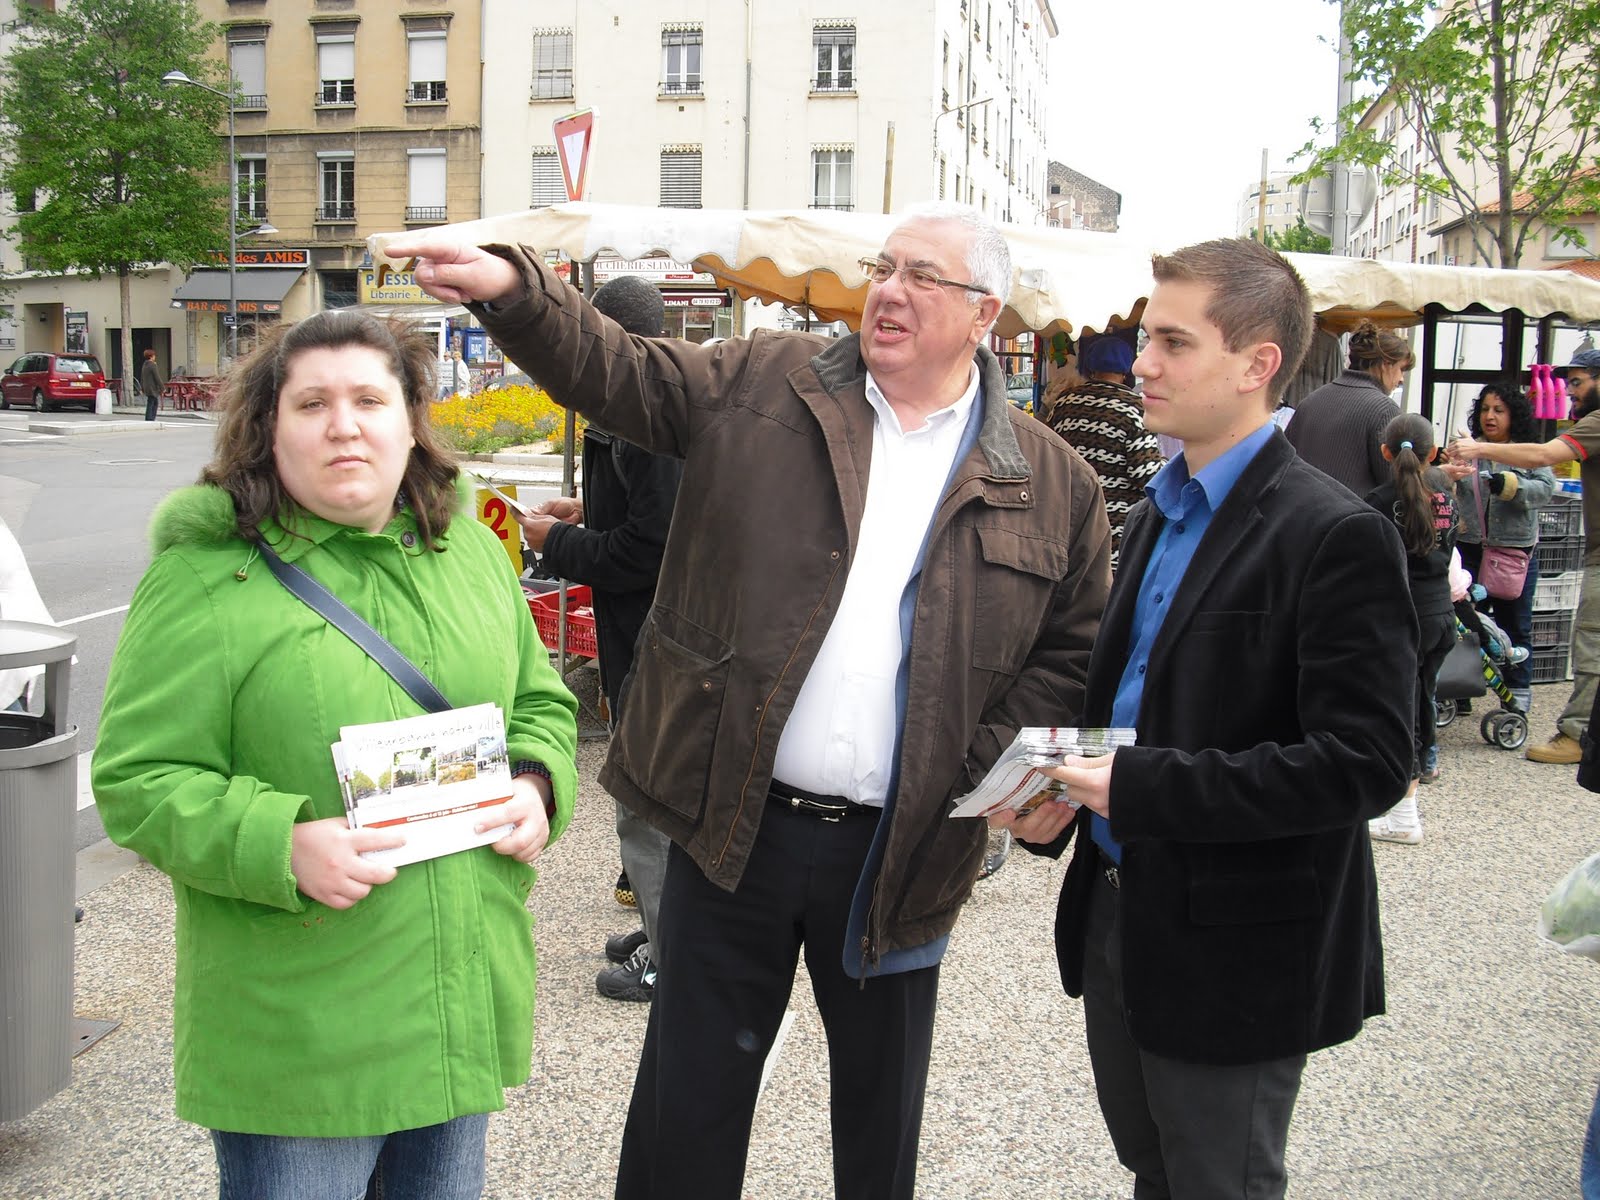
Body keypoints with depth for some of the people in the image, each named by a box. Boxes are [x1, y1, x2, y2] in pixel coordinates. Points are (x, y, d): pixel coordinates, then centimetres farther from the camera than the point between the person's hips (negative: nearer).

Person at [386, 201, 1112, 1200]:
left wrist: (998, 766, -9)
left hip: (900, 854, 1)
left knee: (883, 1111, 20)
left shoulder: (1054, 485, 1)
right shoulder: (763, 386, 2)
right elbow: (612, 369, 1)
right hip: (733, 823, 0)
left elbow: (1073, 651, 4)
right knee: (690, 1103, 14)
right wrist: (507, 285, -15)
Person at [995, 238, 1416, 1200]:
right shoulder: (1159, 513, 9)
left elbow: (1366, 761, -24)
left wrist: (1138, 787, -26)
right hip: (1118, 917, 8)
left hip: (1234, 953, -8)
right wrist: (1063, 791, -2)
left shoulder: (1335, 536, -18)